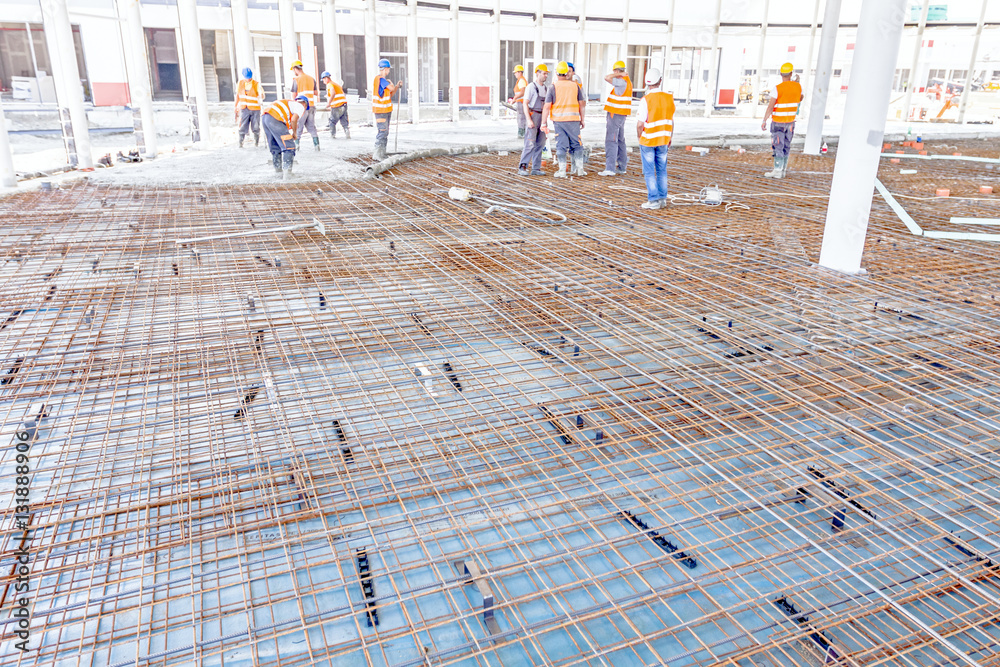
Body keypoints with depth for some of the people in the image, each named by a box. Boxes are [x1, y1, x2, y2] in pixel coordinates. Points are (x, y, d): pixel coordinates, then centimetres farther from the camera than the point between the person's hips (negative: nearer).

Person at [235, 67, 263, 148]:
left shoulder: (257, 84, -6)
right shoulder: (240, 83, 4)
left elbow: (262, 95, -17)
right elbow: (238, 96, 12)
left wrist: (260, 98, -43)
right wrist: (236, 109, 12)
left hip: (255, 109, -2)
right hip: (244, 109, 2)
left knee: (255, 128, 2)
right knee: (243, 127, -5)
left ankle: (256, 143, 18)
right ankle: (240, 144, 1)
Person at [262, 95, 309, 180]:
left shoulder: (290, 103, 32)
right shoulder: (300, 107, 8)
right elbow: (294, 120, -10)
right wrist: (295, 133, 3)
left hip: (265, 116, 9)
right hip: (275, 119, -9)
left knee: (275, 146, 23)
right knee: (289, 146, -6)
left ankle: (277, 168, 37)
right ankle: (287, 170, -17)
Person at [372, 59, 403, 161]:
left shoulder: (382, 79, 16)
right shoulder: (380, 79, -16)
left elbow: (389, 94, 19)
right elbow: (392, 88, -23)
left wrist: (397, 86, 7)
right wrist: (397, 85, -1)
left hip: (385, 110, 10)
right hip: (380, 110, -10)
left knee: (385, 132, 13)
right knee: (382, 131, -11)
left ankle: (382, 152, 20)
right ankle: (377, 154, -9)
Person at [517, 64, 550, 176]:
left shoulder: (546, 88, 14)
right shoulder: (531, 87, -7)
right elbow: (525, 104, -11)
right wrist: (529, 120, -20)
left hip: (542, 118, 7)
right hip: (532, 116, -7)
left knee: (540, 144, 5)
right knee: (530, 144, -12)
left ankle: (536, 168, 9)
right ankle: (522, 168, -8)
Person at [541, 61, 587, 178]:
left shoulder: (553, 87, -4)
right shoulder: (575, 86, 3)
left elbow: (547, 107, -8)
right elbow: (581, 104, 7)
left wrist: (544, 123, -4)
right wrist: (582, 120, 15)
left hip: (558, 120, -1)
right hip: (573, 119, 1)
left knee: (561, 145, 4)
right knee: (576, 144, 11)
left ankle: (562, 171, 3)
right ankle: (579, 168, 10)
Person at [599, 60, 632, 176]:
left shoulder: (621, 81, -17)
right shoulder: (627, 81, 14)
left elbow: (607, 78, -26)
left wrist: (619, 74, -13)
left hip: (615, 115, -10)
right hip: (622, 115, 10)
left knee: (611, 141, -12)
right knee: (620, 141, 15)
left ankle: (610, 168, -17)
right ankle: (622, 167, 22)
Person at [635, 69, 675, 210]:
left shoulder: (646, 100, -16)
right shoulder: (669, 98, -1)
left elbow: (640, 124, -17)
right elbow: (671, 121, 6)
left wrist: (640, 138, -1)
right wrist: (670, 137, 17)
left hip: (648, 140, -5)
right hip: (663, 140, 5)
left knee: (649, 171, 3)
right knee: (662, 170, 14)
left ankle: (653, 200, 2)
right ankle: (662, 199, 17)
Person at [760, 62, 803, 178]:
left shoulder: (777, 89, -17)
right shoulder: (798, 86, 0)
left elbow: (770, 106, -22)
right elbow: (801, 98, 22)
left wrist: (764, 121, -18)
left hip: (777, 122, -5)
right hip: (790, 121, 5)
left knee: (778, 146, -4)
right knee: (786, 146, 12)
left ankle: (778, 170, -8)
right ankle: (783, 169, 16)